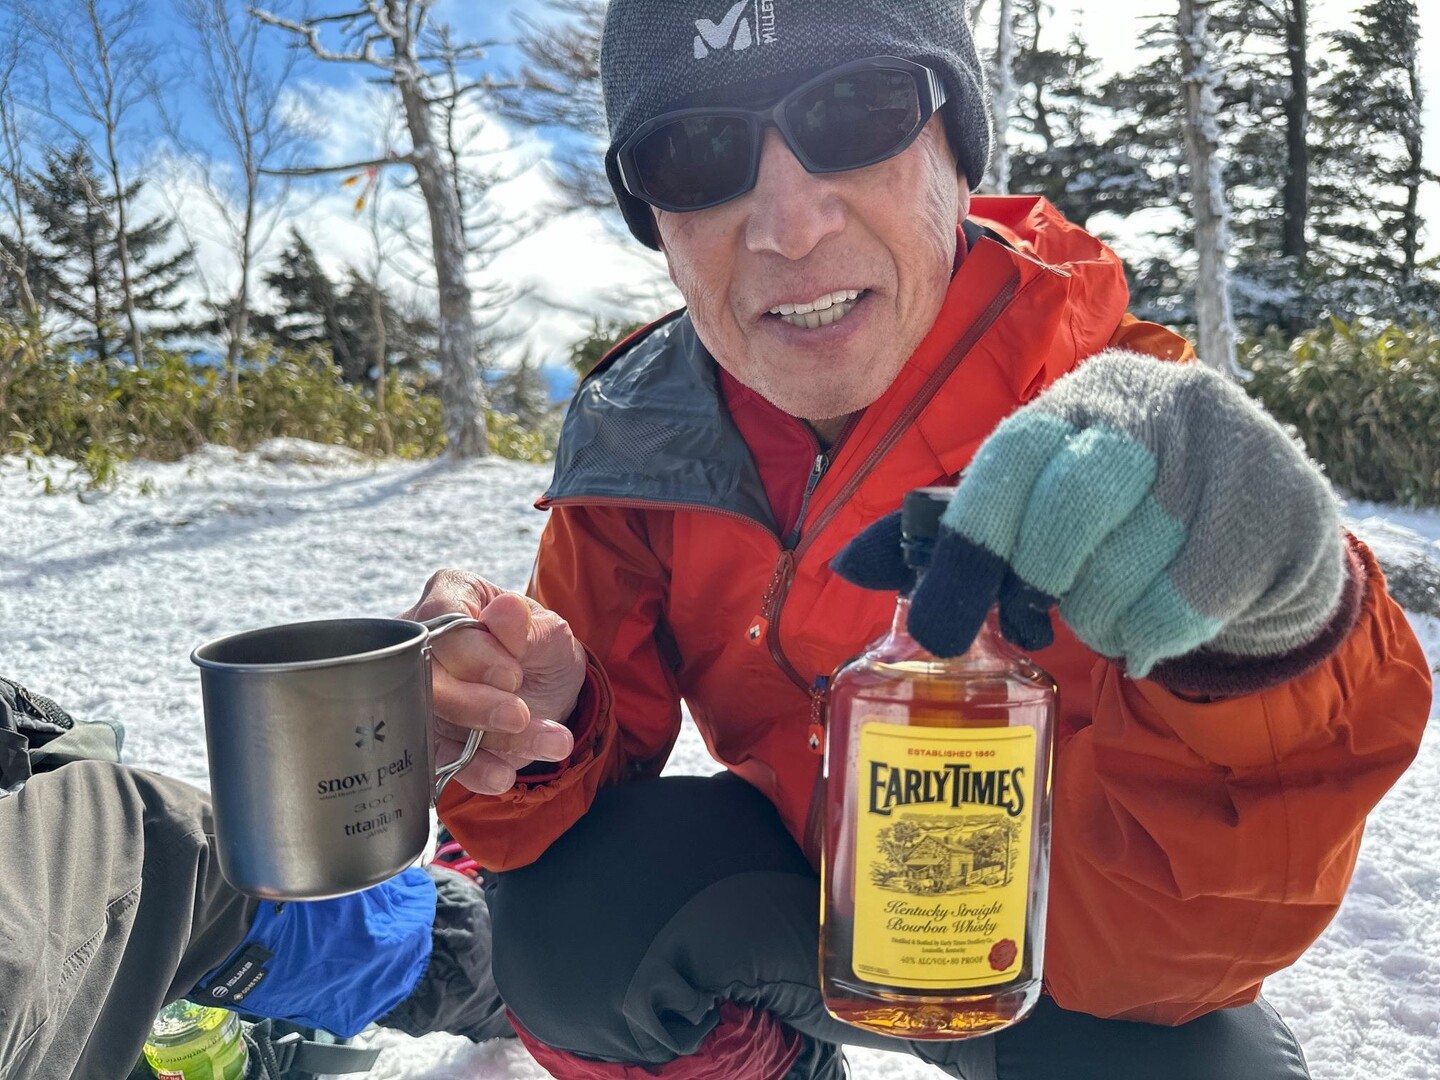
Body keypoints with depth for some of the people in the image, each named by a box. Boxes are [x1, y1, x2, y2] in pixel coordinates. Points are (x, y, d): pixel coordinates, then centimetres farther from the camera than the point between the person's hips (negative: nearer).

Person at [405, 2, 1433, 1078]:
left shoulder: (1123, 414, -26)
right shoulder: (640, 443, -15)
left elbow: (1155, 944, -32)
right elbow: (589, 779, -10)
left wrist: (1250, 646, -51)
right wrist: (531, 729, -33)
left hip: (1059, 942, -1)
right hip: (802, 890, 2)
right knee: (572, 920, -23)